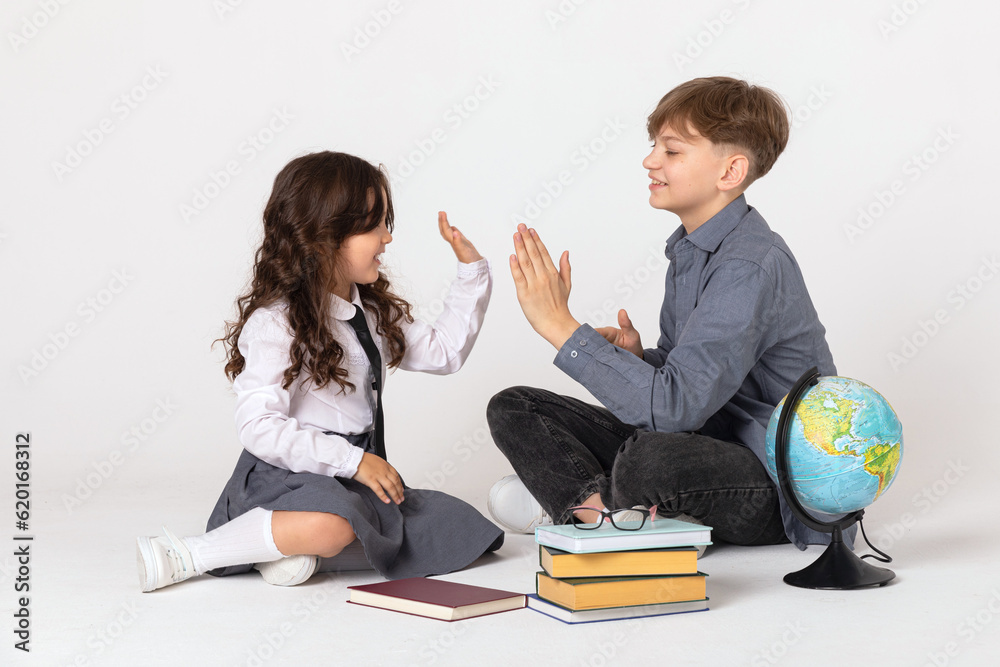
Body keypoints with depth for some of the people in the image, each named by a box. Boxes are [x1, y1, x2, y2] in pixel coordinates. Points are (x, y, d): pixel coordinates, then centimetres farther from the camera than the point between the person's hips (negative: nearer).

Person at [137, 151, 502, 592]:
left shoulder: (374, 312, 13)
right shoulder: (275, 323, -13)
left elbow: (441, 352, 21)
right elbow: (258, 425, -19)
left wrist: (472, 272, 15)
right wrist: (352, 460, -23)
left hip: (357, 484, 8)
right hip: (286, 475, -8)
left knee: (457, 534, -11)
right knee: (330, 526, -41)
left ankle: (286, 545, -13)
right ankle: (182, 557, -22)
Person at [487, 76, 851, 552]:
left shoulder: (751, 266, -22)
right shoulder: (689, 248, 7)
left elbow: (676, 406, -30)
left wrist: (561, 326, -27)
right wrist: (636, 359, -8)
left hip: (781, 487, -8)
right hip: (703, 444, 9)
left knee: (655, 458, -41)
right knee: (512, 408, 3)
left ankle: (574, 498, -8)